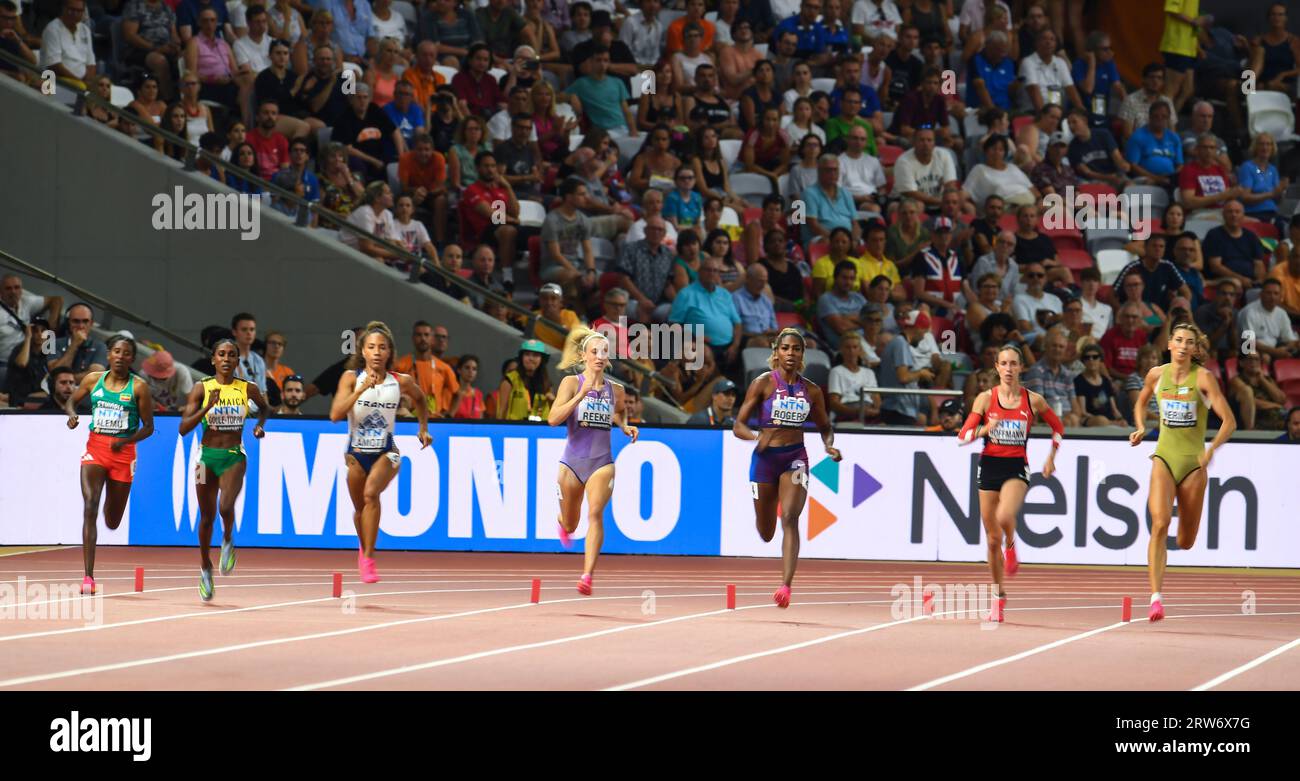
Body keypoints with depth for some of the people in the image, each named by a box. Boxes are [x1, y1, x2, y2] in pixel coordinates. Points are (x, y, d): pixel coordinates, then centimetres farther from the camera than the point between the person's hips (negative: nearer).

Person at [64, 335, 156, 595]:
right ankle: (88, 577, -22)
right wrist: (72, 415, -7)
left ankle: (112, 504, 52)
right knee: (90, 507, -19)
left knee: (112, 522, 10)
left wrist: (125, 441, -19)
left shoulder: (139, 387, -4)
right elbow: (71, 401, 17)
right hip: (95, 447, 0)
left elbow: (148, 427, -2)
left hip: (123, 453, 0)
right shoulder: (93, 379, 3)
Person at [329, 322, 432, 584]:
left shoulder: (401, 382, -5)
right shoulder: (351, 377, -9)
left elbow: (420, 399, 19)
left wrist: (423, 429, 13)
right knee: (360, 508, 17)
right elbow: (335, 415, -21)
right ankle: (364, 549, 49)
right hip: (356, 452, 2)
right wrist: (362, 389, -28)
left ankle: (368, 559, -26)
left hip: (386, 453, -2)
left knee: (371, 493, -30)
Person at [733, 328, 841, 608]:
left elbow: (825, 427, 18)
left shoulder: (811, 390, 4)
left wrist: (829, 446, -4)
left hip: (795, 458, 0)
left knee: (790, 518, -21)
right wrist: (756, 437, -26)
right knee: (766, 533, 12)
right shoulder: (763, 383, -4)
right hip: (765, 457, 0)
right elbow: (738, 426, -5)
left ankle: (786, 586, -28)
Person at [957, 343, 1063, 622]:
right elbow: (962, 437, -3)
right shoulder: (985, 398, 1)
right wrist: (985, 429, -20)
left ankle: (1011, 548, 2)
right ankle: (998, 598, 19)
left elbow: (1058, 427, 17)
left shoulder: (1033, 400, 0)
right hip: (990, 466, 2)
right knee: (993, 539, 5)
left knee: (1004, 516, -33)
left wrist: (1051, 458, 11)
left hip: (1017, 468, -2)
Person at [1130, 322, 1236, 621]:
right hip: (1164, 458, 1)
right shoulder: (1156, 375, 2)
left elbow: (1229, 421, -12)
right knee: (1159, 524, -22)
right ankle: (1156, 599, -26)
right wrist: (1140, 428, 4)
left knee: (1185, 542, 9)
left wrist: (1211, 450, -27)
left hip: (1194, 462, -1)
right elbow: (1141, 403, 24)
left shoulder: (1203, 378, -8)